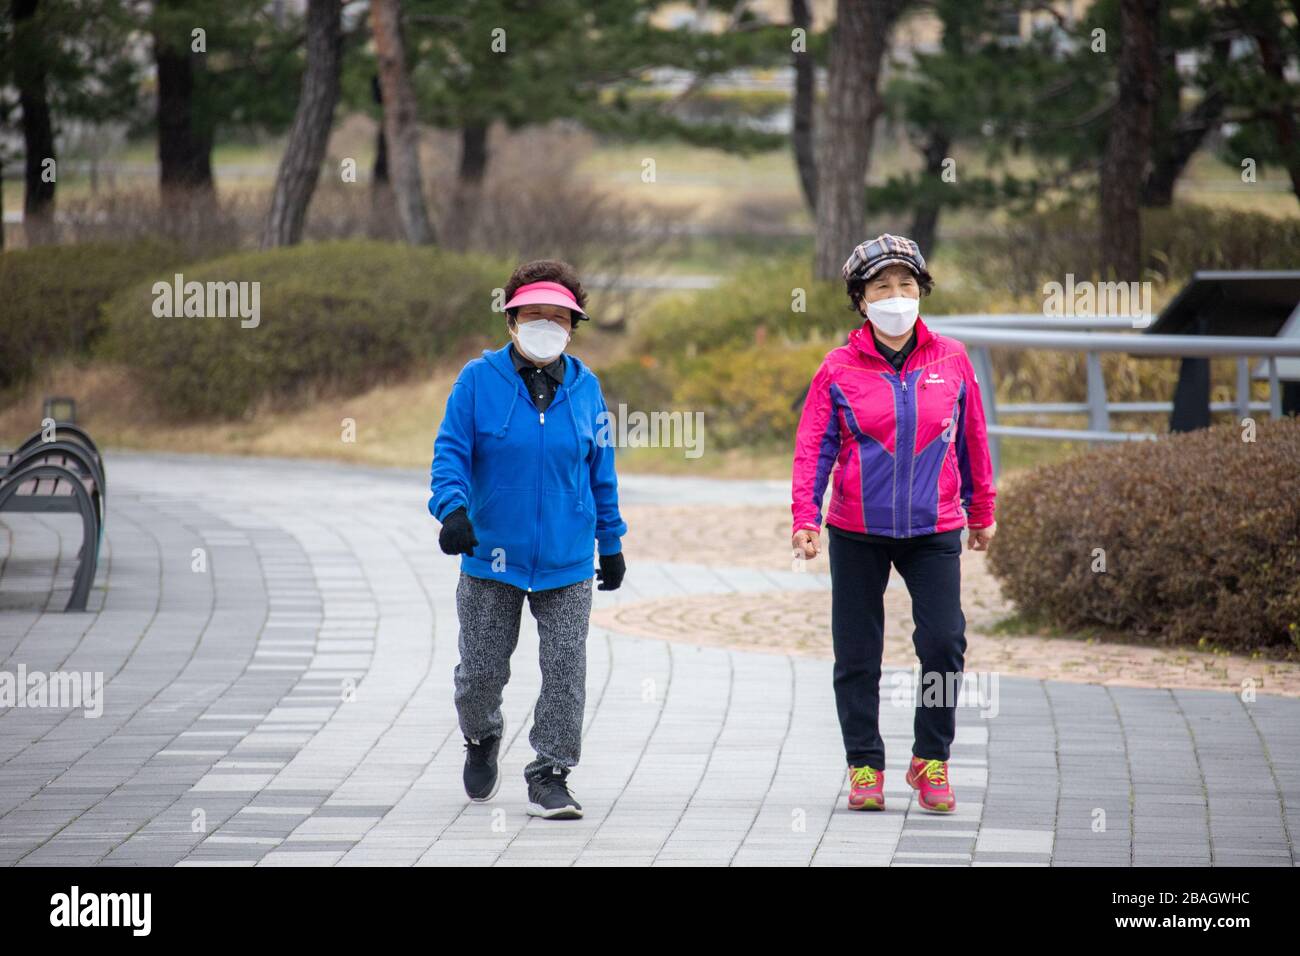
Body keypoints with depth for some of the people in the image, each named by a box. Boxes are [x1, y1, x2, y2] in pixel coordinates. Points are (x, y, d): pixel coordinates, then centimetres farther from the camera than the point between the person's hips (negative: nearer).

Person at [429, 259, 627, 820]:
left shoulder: (585, 388, 4)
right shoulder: (479, 380, -4)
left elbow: (601, 472, 12)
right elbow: (451, 450, -6)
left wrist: (611, 543, 16)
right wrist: (452, 507, -24)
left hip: (568, 562, 1)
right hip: (491, 557, -1)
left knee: (566, 670, -4)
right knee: (481, 670, 7)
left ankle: (550, 775, 5)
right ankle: (481, 739, 38)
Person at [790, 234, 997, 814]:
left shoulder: (950, 361, 4)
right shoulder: (838, 370, -1)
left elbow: (972, 439, 13)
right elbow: (814, 446, -2)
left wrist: (981, 512, 18)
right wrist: (805, 517, -13)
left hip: (933, 530, 0)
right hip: (856, 532, 0)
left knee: (944, 642, -10)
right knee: (857, 654, 4)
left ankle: (931, 761, 6)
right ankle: (865, 766, 15)